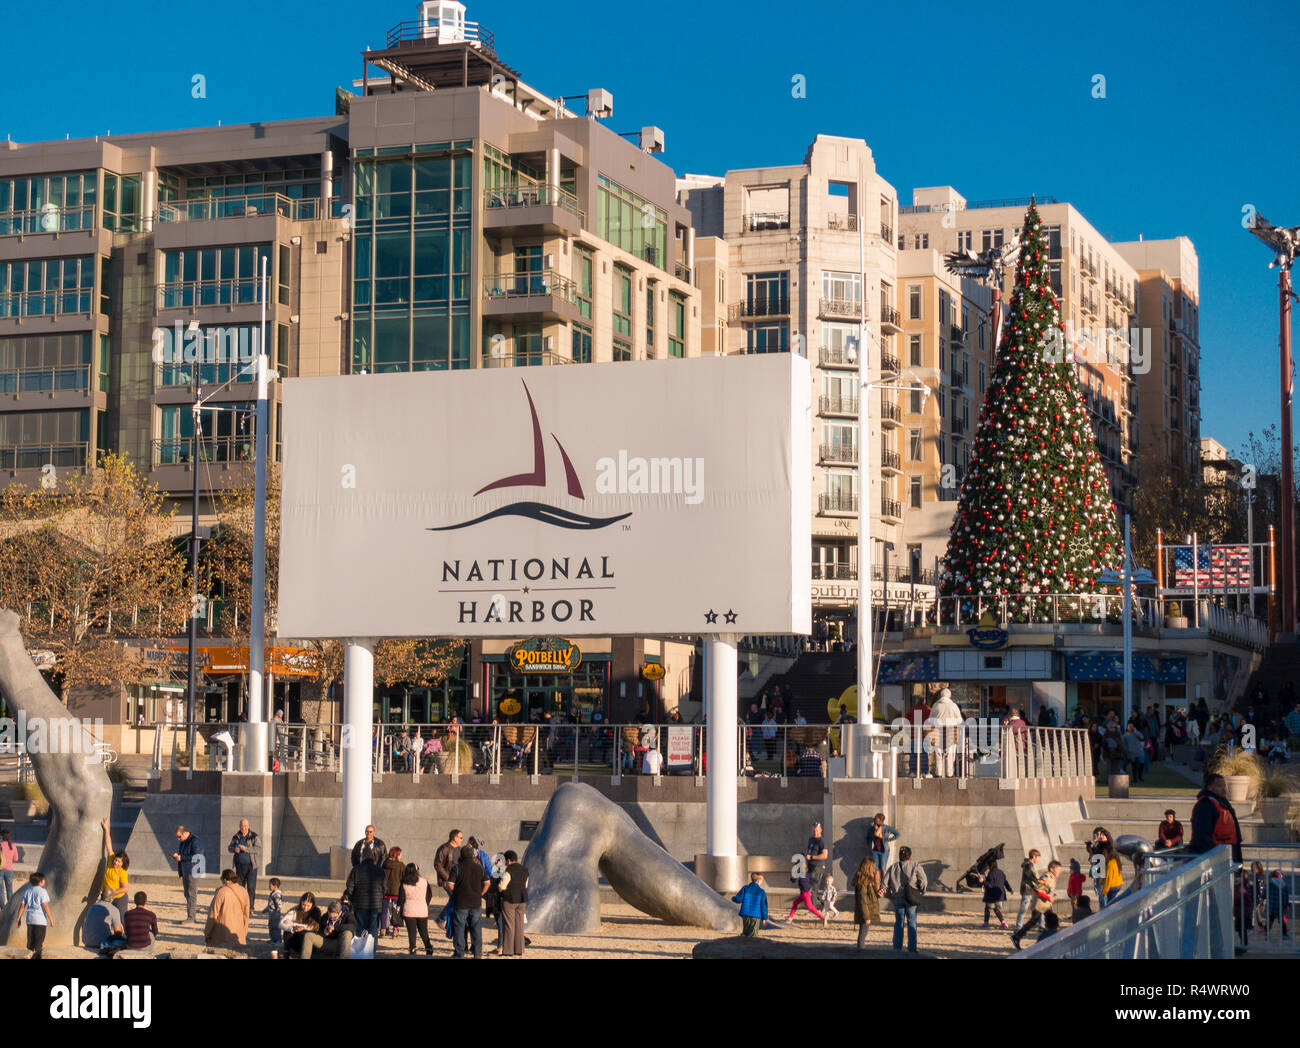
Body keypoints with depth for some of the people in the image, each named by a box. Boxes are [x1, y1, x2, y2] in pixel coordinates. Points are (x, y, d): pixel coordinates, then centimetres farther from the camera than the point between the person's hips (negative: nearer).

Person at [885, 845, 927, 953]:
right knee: (912, 923, 6)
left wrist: (890, 895, 16)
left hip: (897, 899, 2)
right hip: (912, 899, -2)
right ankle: (912, 949, 4)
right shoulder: (916, 866, -3)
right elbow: (923, 881, -11)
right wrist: (922, 891, 7)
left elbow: (885, 883, 5)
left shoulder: (893, 867, 6)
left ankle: (897, 949, 10)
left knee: (898, 923, 10)